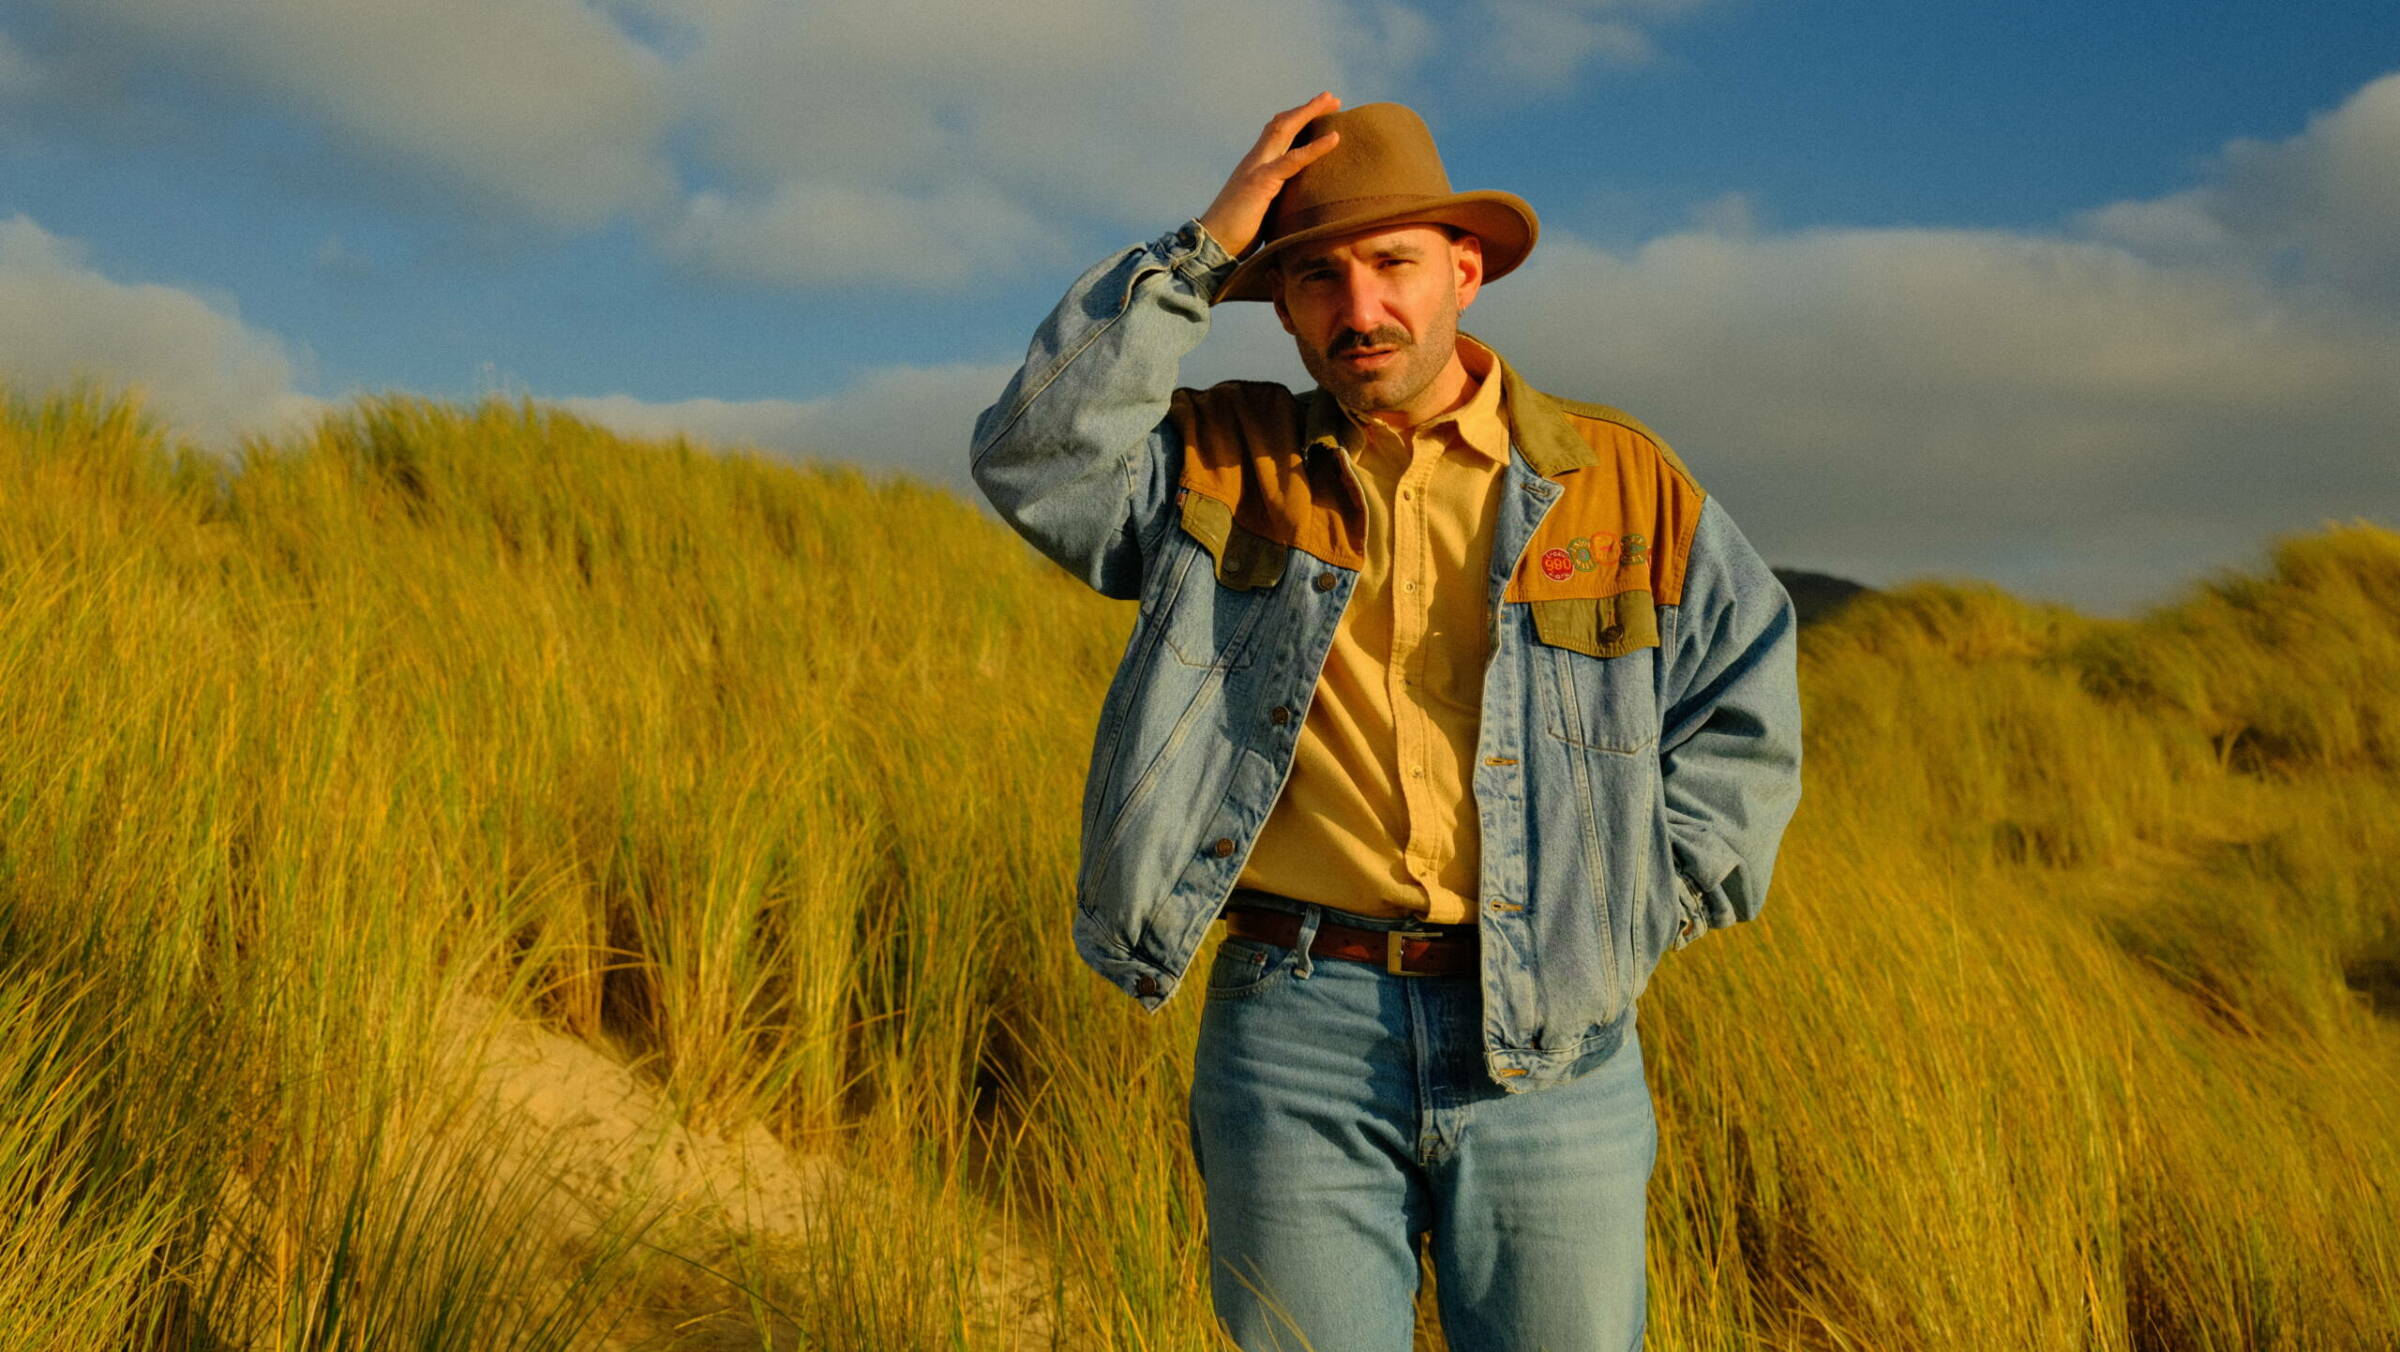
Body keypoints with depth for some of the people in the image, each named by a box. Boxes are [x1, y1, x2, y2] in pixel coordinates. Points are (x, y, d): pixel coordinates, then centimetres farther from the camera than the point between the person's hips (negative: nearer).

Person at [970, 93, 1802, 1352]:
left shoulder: (1620, 482, 6)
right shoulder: (1223, 468, 7)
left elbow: (1744, 723, 11)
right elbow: (1035, 459, -9)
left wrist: (1613, 931, 2)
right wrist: (1195, 253, -9)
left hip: (1546, 1041, 0)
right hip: (1292, 1028, 0)